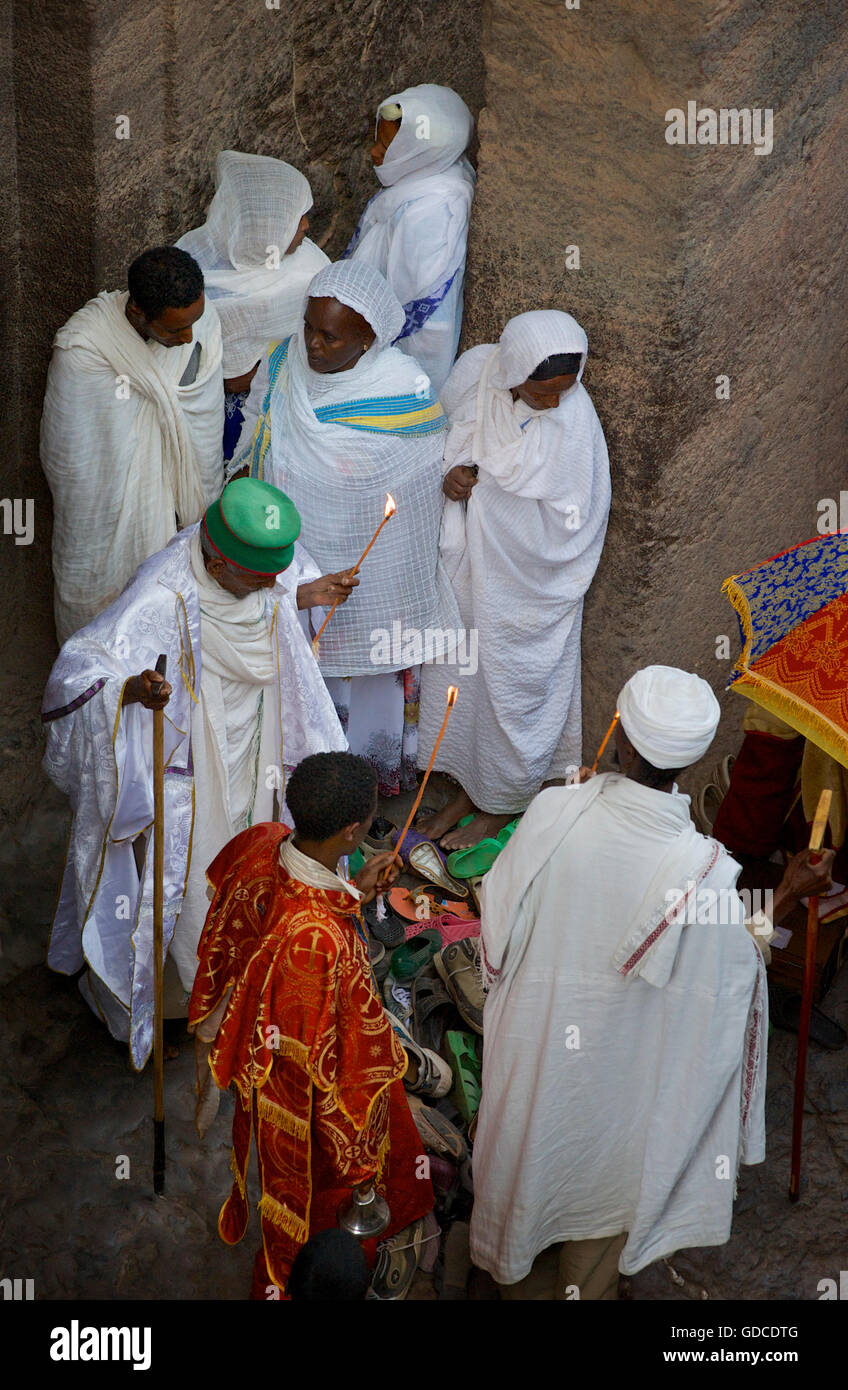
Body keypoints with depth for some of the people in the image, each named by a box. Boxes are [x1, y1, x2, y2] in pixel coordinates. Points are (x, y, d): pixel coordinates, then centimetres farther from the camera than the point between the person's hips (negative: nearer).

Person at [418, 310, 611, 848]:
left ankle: (503, 804, 37)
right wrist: (454, 473, -17)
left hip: (529, 579, -5)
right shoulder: (476, 370, -13)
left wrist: (481, 477, -19)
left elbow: (569, 523, -22)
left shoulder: (574, 421, -28)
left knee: (512, 687, 12)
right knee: (460, 672, 20)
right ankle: (468, 787, 44)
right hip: (469, 562, 5)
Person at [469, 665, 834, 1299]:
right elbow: (730, 974, -15)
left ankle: (524, 1280, 56)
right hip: (617, 1074, -2)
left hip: (534, 1040, 2)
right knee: (602, 1178, 27)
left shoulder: (553, 811, -28)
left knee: (532, 1156, 30)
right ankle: (585, 1289, 51)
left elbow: (498, 926, -13)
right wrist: (788, 896, -4)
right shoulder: (705, 871, -32)